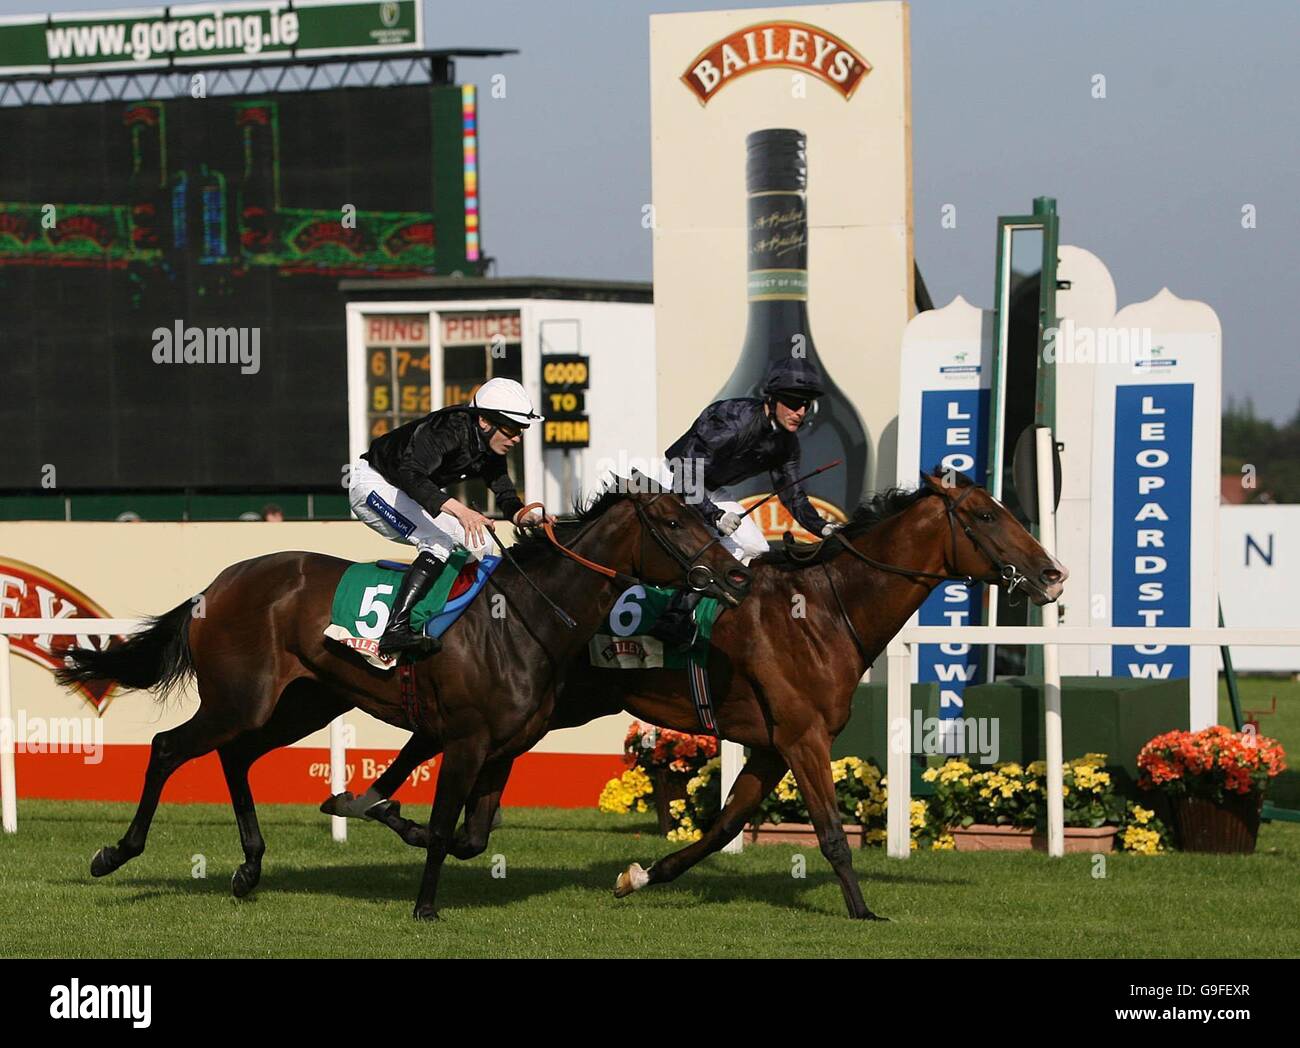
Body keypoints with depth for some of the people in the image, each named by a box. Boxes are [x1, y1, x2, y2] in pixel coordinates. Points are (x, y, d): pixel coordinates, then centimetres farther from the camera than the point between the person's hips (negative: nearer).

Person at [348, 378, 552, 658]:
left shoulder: (490, 448, -4)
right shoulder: (451, 429, -31)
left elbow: (506, 496, -2)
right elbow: (411, 475, -44)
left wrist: (526, 516, -26)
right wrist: (458, 509, -57)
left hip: (416, 495, 10)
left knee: (480, 544, 0)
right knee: (439, 542, -28)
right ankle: (395, 629, -36)